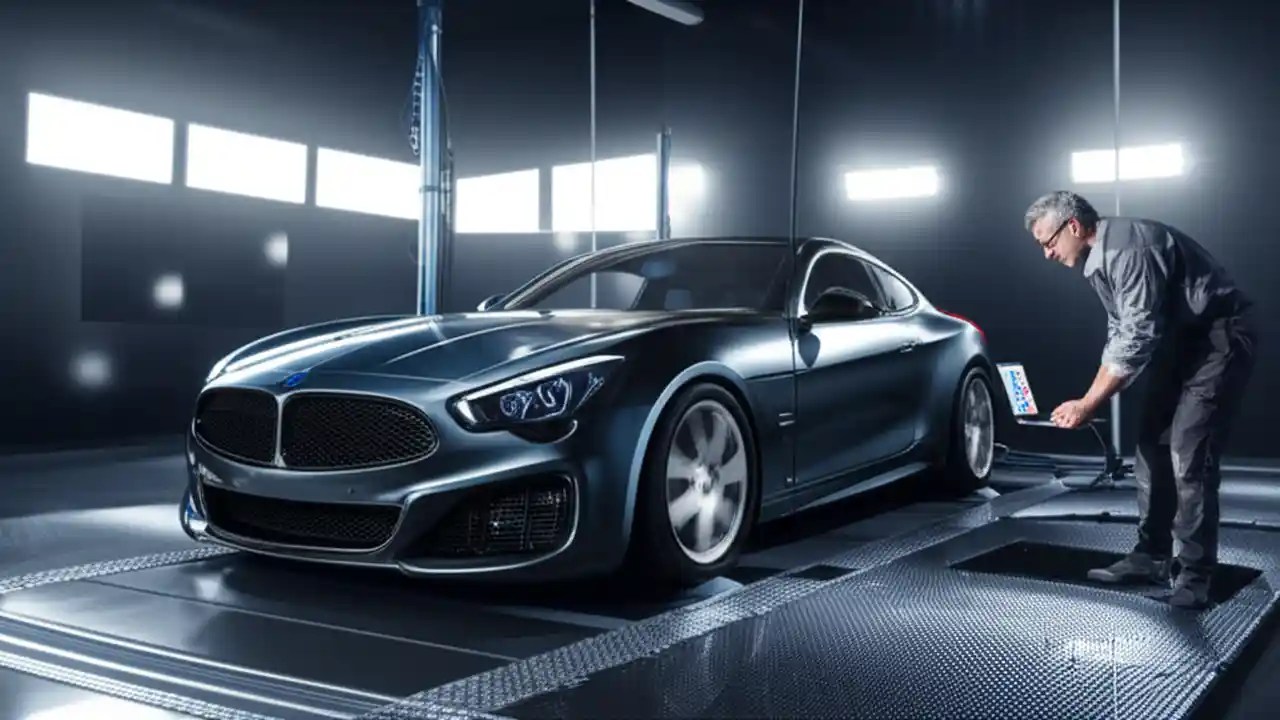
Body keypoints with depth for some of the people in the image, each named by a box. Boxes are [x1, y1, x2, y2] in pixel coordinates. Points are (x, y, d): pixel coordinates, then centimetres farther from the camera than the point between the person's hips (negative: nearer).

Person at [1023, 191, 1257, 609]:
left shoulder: (1128, 249, -24)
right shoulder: (1098, 261, 8)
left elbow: (1138, 339, -27)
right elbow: (1120, 335, 14)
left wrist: (1088, 405, -21)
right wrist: (1091, 400, 6)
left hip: (1221, 336, -10)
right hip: (1180, 341, 10)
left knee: (1189, 456, -14)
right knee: (1153, 446, 8)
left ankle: (1194, 574, -6)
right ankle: (1152, 556, 16)